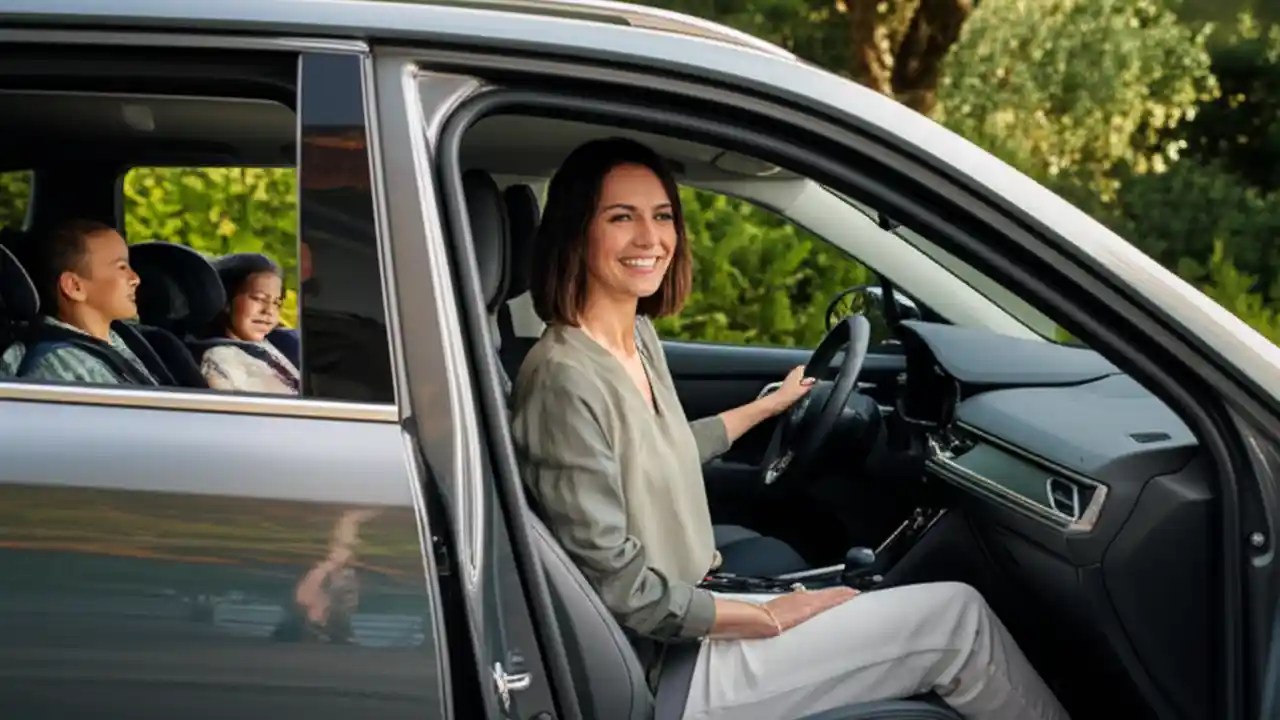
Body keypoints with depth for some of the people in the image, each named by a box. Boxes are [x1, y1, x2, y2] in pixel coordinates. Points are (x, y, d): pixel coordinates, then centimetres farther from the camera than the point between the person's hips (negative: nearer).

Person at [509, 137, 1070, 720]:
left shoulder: (639, 338, 5)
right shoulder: (566, 381, -24)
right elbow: (619, 590, -22)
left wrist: (774, 403, 34)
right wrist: (771, 617, -14)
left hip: (685, 612, 9)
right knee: (958, 617, -4)